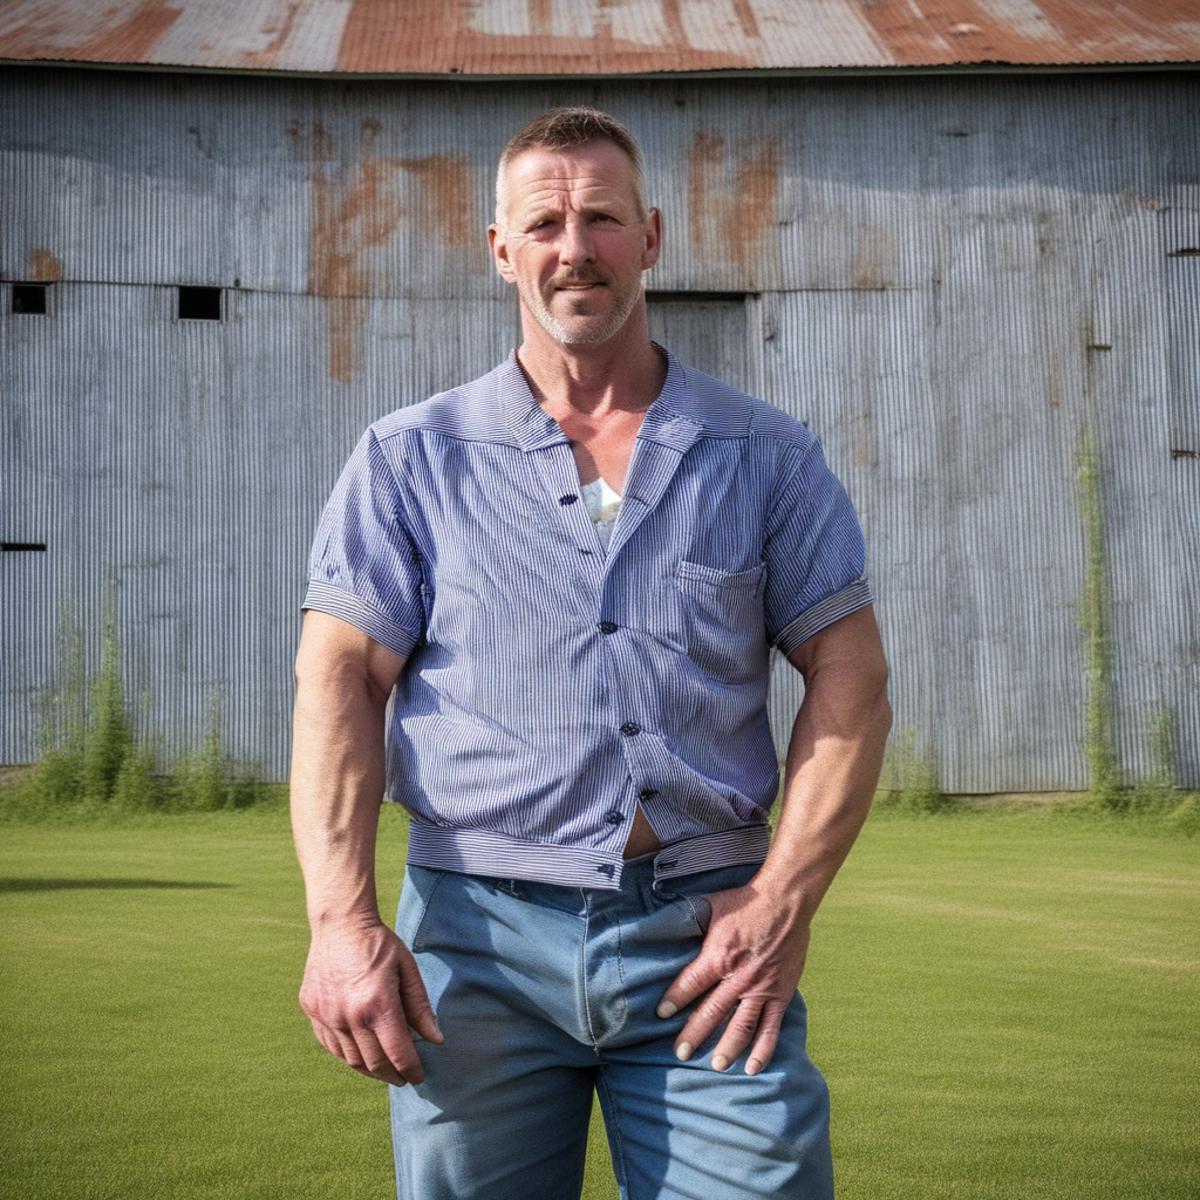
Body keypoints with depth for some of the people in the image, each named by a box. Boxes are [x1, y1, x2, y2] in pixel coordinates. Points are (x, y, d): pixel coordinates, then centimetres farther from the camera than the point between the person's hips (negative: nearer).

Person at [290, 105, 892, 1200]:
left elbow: (851, 681, 7)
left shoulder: (769, 458, 10)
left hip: (704, 935, 0)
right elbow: (339, 678, 1)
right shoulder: (412, 459, 9)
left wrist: (786, 898, -5)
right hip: (479, 938, 0)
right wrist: (341, 917, -12)